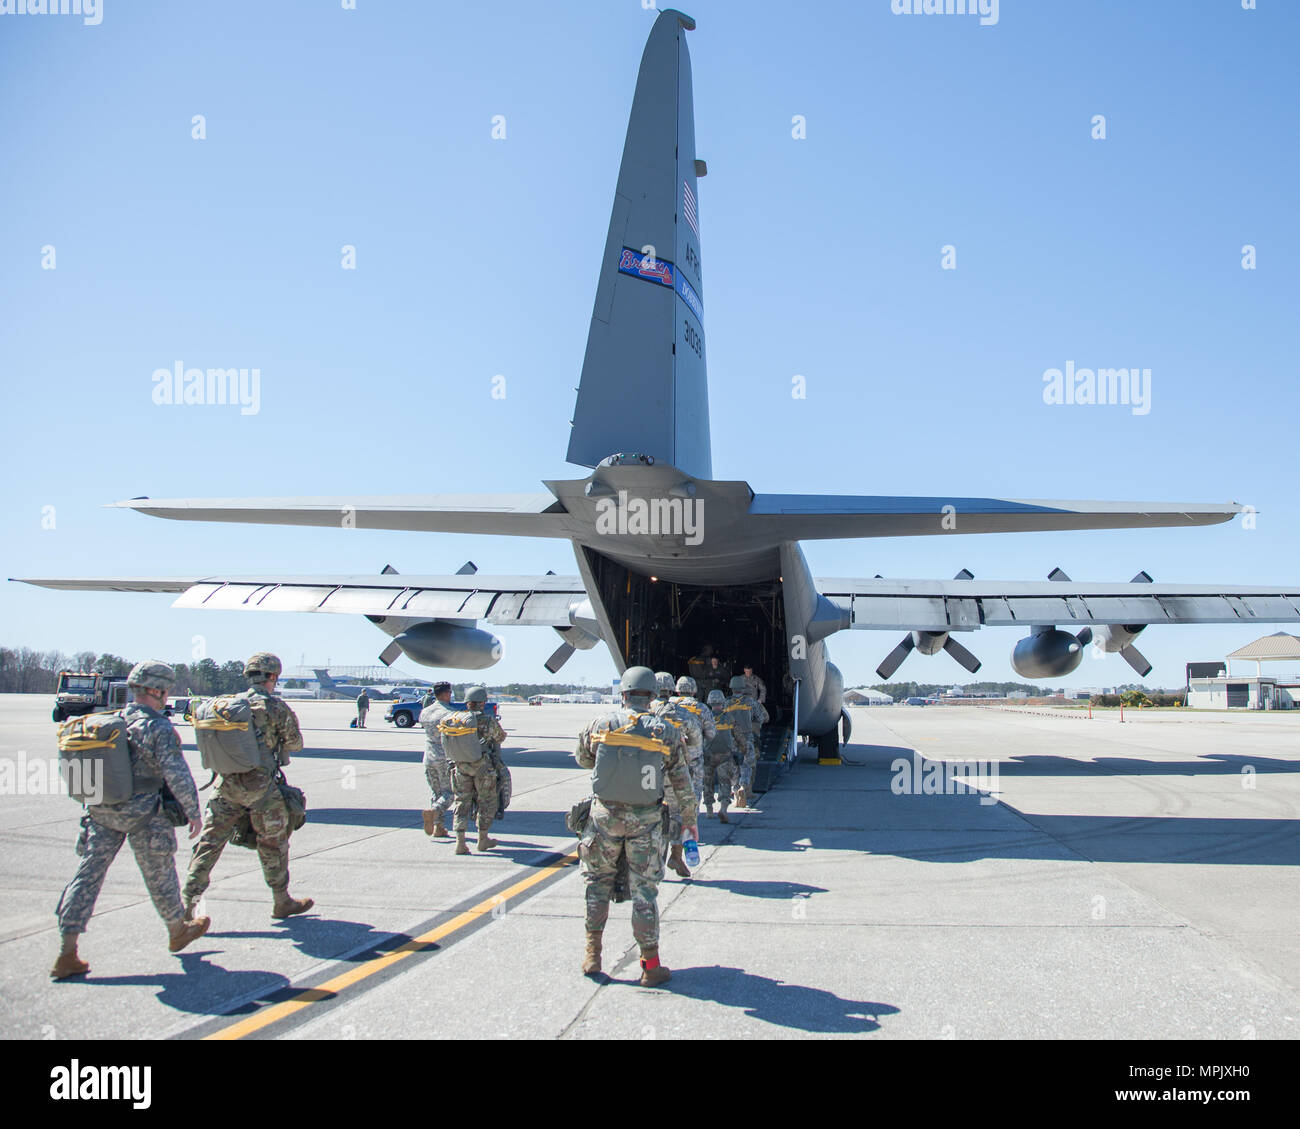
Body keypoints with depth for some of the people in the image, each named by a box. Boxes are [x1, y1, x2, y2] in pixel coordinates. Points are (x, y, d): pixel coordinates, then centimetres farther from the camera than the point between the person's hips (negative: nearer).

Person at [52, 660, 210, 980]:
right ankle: (178, 932, 31)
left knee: (87, 875, 4)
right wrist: (193, 812, -9)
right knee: (160, 874, 12)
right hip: (143, 815, -5)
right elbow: (177, 775, -19)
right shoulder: (158, 728, -15)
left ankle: (66, 955, 2)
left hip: (101, 811, 6)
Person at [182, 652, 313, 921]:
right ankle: (282, 903, 23)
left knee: (209, 842, 8)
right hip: (261, 786, -4)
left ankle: (187, 902, 3)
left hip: (226, 785, 4)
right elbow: (295, 744, 4)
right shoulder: (276, 707, -7)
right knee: (273, 844, 11)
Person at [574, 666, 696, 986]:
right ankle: (651, 965, 12)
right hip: (645, 820, 0)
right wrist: (690, 820, 13)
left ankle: (592, 954, 21)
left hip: (605, 814, 1)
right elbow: (682, 783, 1)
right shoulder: (665, 732, -5)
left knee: (598, 881, 17)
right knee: (644, 889, 7)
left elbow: (582, 759, 15)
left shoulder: (601, 725, -4)